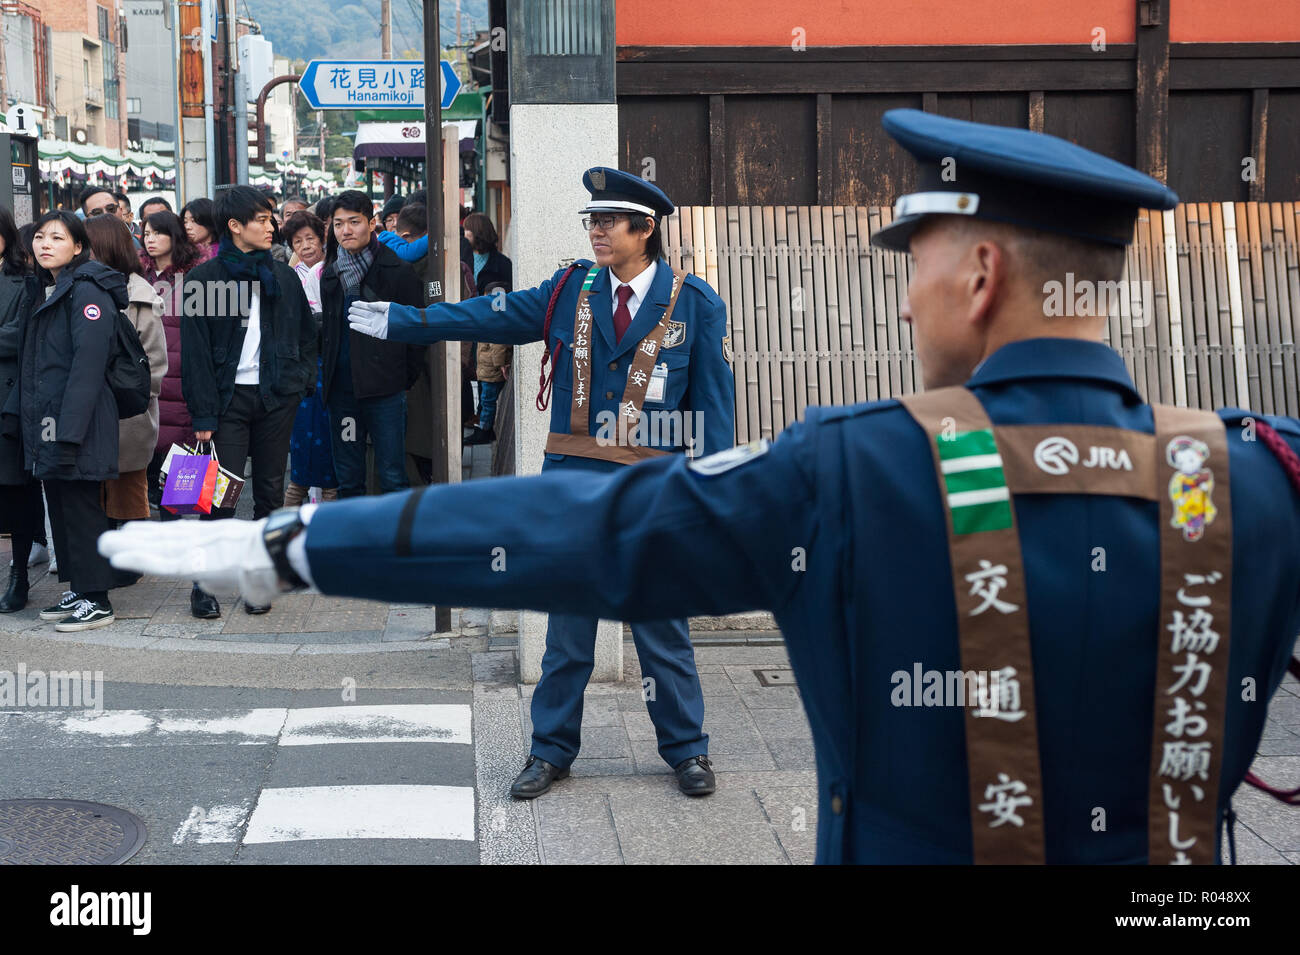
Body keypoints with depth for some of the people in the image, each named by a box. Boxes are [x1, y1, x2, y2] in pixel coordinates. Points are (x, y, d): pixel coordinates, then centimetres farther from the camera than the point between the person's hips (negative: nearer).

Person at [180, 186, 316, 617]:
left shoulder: (283, 276, 9)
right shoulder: (204, 278, -2)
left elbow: (306, 334, 18)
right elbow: (195, 350, -5)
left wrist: (302, 379, 4)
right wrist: (203, 413, -10)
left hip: (277, 397, 4)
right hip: (229, 398, -3)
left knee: (269, 491, 7)